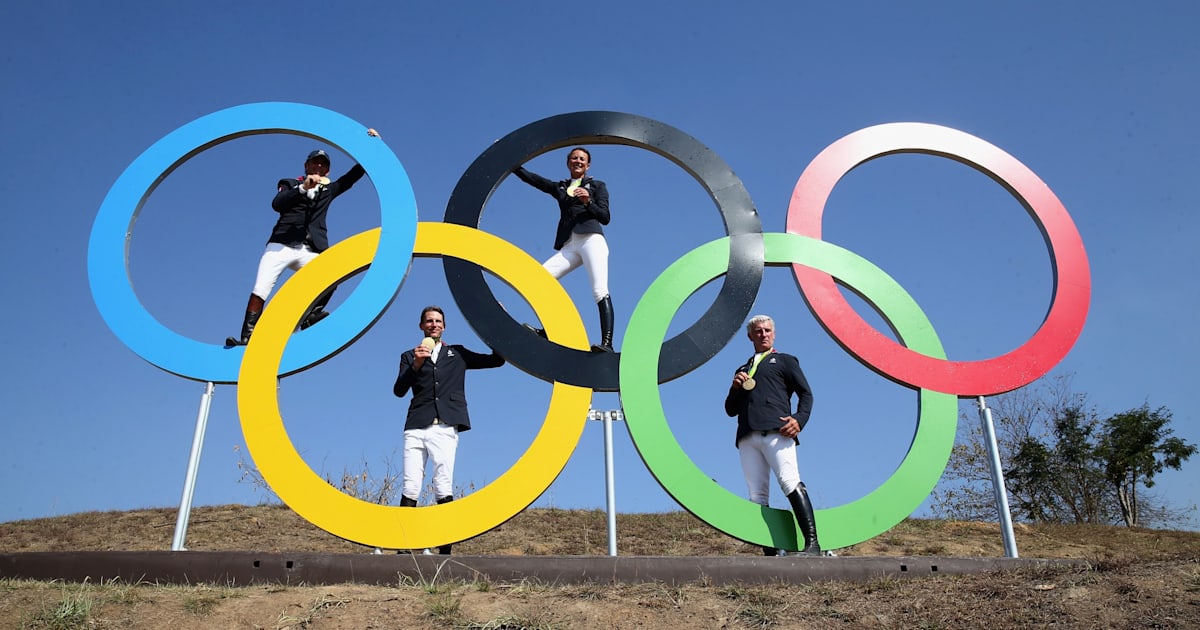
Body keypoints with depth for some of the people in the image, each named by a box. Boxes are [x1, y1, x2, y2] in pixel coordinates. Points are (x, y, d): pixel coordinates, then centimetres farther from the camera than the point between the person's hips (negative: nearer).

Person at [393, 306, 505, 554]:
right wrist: (416, 365, -8)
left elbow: (497, 360, 21)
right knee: (409, 489, -7)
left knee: (444, 488, -10)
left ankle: (445, 550, -9)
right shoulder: (410, 356, 19)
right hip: (415, 428, 1)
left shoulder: (457, 354, 21)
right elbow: (399, 391, 6)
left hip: (445, 428, -1)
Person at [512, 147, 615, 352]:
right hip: (569, 246, 5)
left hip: (591, 239, -5)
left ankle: (607, 343, -31)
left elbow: (605, 217, 9)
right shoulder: (559, 187, 26)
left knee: (600, 290, -21)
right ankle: (548, 330, -13)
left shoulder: (597, 186, 18)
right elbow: (530, 177, 21)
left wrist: (588, 202, -7)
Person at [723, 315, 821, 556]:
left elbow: (806, 393, 10)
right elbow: (731, 409, 28)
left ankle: (812, 543, -21)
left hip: (776, 431, -4)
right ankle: (771, 552, -4)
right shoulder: (743, 370, 32)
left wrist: (799, 419, -9)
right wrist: (736, 388, 8)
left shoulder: (785, 360, 21)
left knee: (790, 483, -20)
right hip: (748, 436, 4)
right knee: (757, 495, -4)